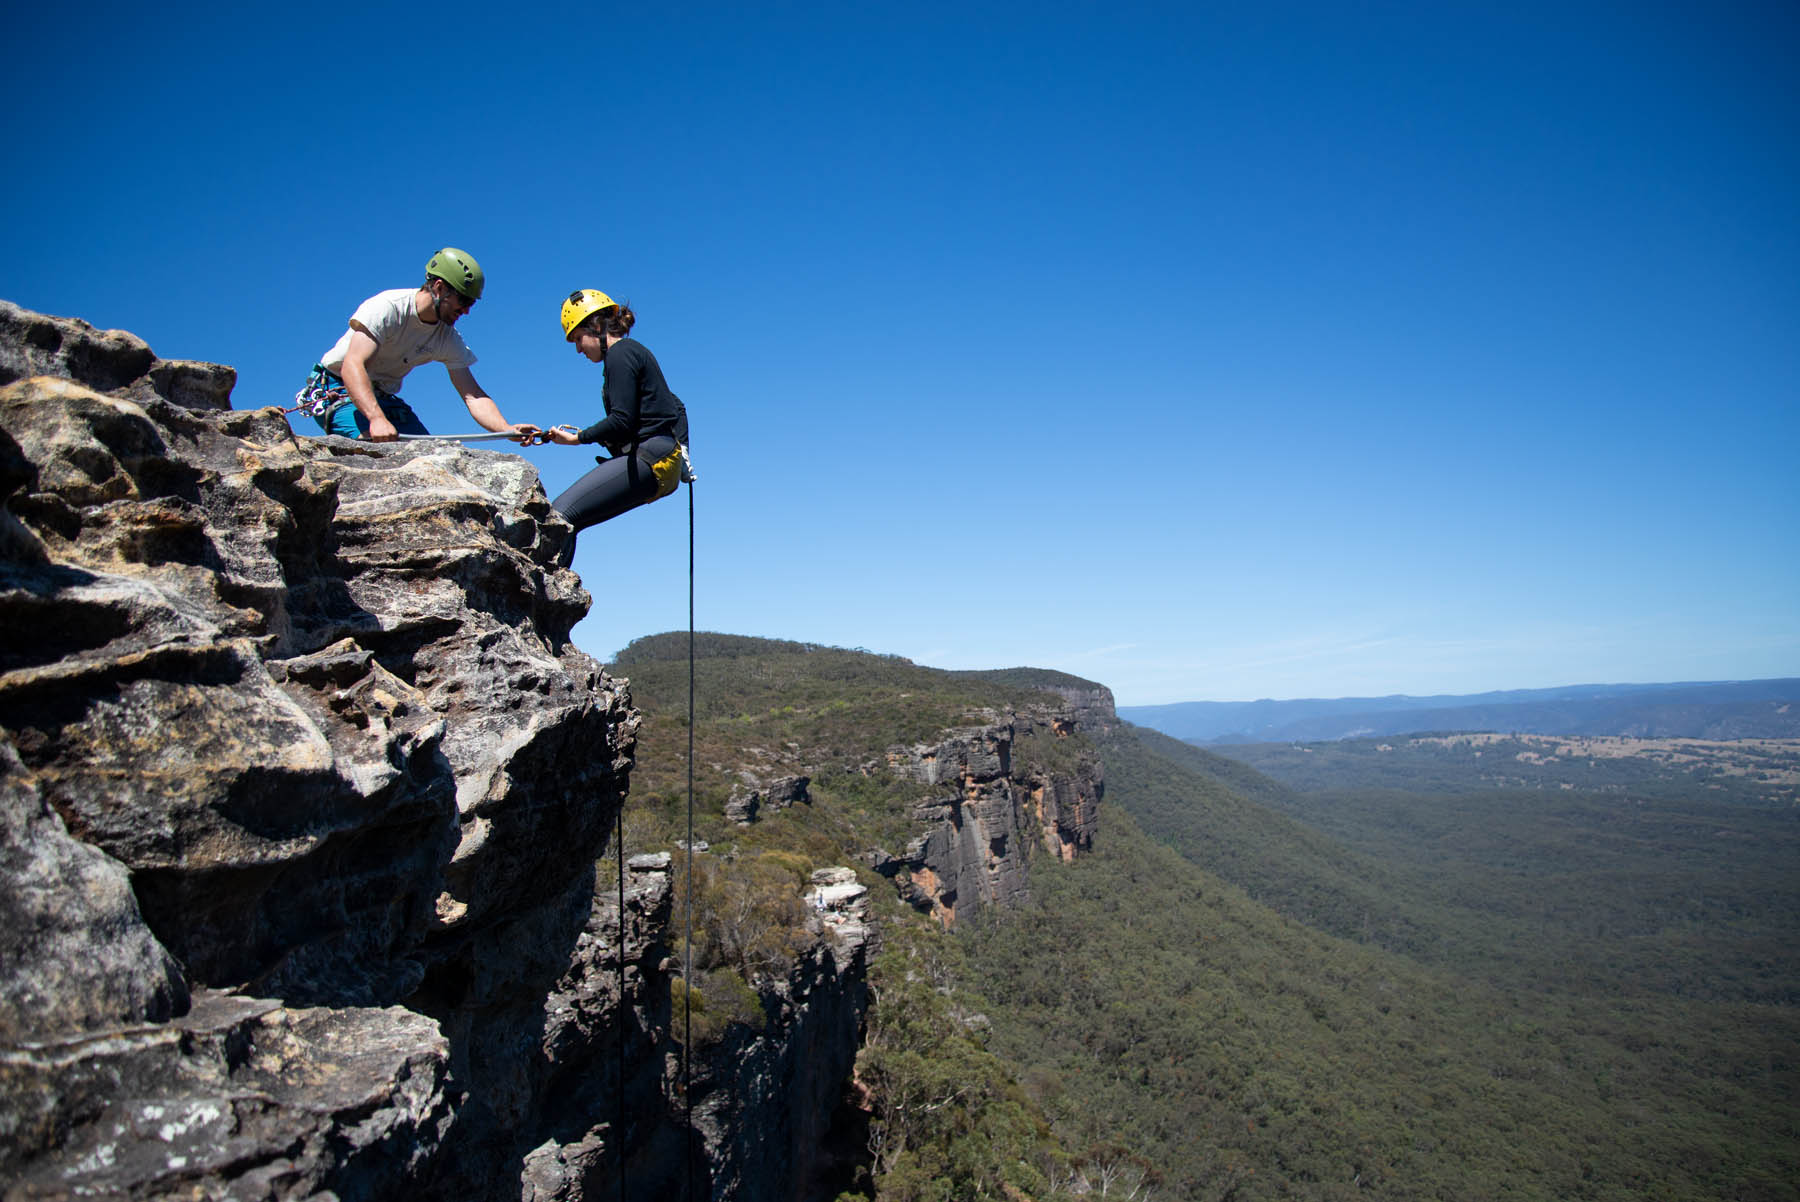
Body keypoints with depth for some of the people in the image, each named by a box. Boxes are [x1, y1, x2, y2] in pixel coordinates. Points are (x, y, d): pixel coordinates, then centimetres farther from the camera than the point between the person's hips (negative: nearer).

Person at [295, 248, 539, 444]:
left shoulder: (449, 340, -5)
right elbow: (352, 366, -35)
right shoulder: (387, 308, -23)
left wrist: (507, 429, -30)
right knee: (375, 442, -34)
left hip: (383, 397, 6)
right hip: (338, 390, -6)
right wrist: (377, 418, -51)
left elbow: (473, 395, -10)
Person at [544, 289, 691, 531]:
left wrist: (579, 438, -8)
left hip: (648, 460, -10)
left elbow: (622, 420, -17)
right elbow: (675, 406, 24)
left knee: (560, 514, -20)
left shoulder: (620, 354, -7)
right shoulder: (634, 350, 23)